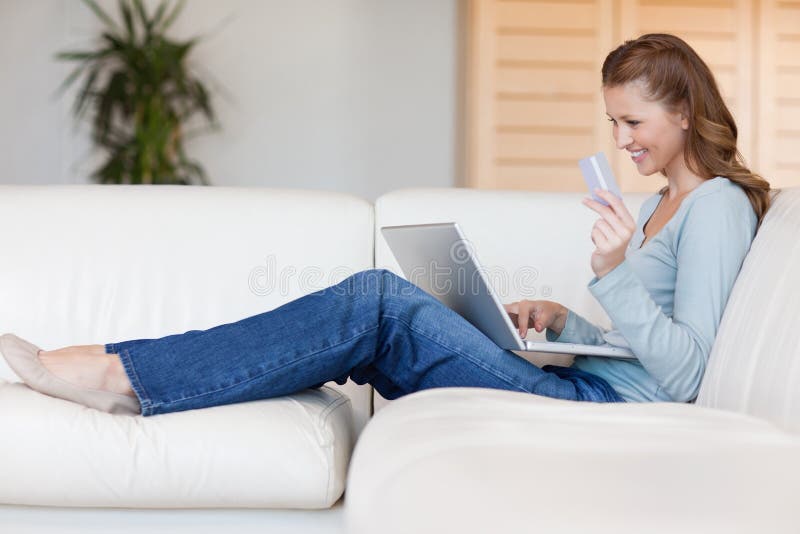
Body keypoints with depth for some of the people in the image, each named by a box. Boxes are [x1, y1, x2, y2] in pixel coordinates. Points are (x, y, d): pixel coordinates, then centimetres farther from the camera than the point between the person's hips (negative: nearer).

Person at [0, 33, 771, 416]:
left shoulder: (717, 205, -5)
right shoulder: (668, 202, 23)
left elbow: (683, 372, -14)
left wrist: (614, 275, -25)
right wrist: (563, 320, 9)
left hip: (609, 413, -9)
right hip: (588, 395, 9)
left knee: (382, 307, -20)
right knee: (380, 301, -7)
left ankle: (122, 375, -20)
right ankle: (126, 380, -11)